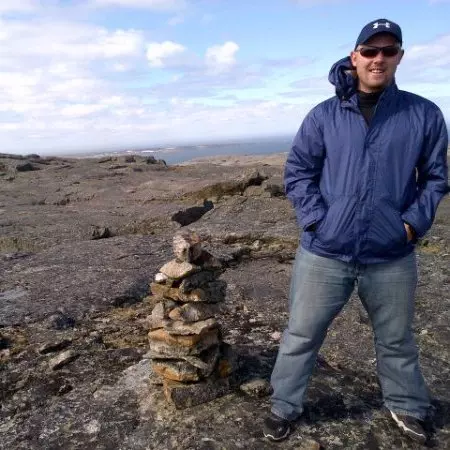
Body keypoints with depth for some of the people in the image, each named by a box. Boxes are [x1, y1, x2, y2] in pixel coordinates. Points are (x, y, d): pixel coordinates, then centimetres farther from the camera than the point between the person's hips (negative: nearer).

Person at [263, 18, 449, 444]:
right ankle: (283, 408, 31)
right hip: (324, 253, 0)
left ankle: (406, 407, 46)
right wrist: (316, 219, -9)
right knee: (301, 336, 10)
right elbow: (297, 173, 3)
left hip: (391, 257, 1)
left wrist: (414, 222, -4)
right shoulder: (323, 115, 0)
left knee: (397, 340, 21)